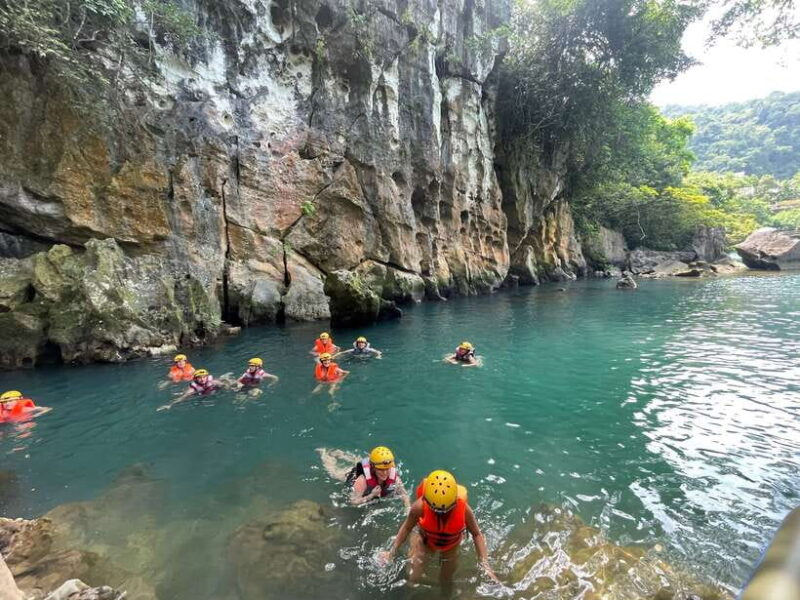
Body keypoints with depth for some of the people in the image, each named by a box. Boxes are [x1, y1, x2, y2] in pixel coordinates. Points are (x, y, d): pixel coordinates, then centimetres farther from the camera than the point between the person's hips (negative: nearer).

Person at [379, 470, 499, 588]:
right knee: (412, 578, -2)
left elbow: (477, 534, -18)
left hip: (450, 546, 1)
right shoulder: (420, 506, -38)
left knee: (446, 583, 18)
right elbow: (407, 527, -17)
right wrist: (391, 553, -14)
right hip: (425, 540, -1)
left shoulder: (463, 509, -37)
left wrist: (485, 563, -25)